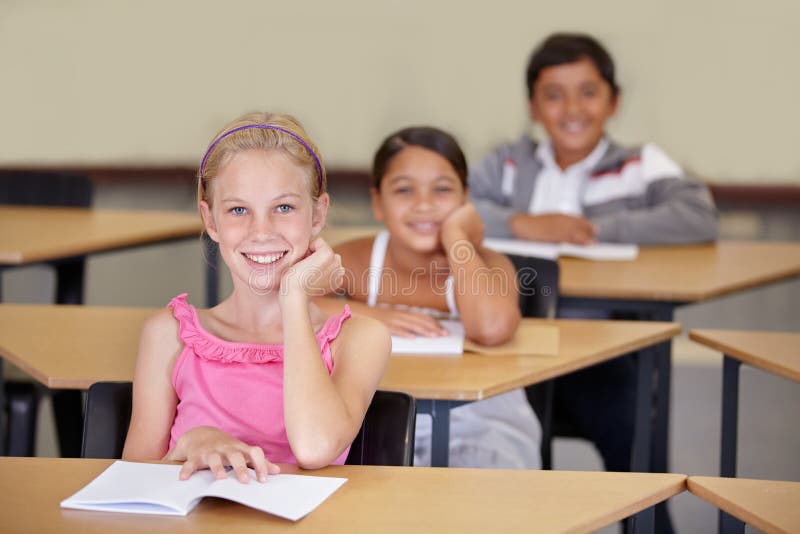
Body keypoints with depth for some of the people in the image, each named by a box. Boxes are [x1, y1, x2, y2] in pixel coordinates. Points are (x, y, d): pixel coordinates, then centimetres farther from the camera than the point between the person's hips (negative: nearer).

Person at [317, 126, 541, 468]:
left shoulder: (484, 264, -9)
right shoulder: (356, 260, -2)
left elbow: (491, 327, -33)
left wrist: (455, 235, -19)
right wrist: (365, 315, -24)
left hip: (480, 427, -2)